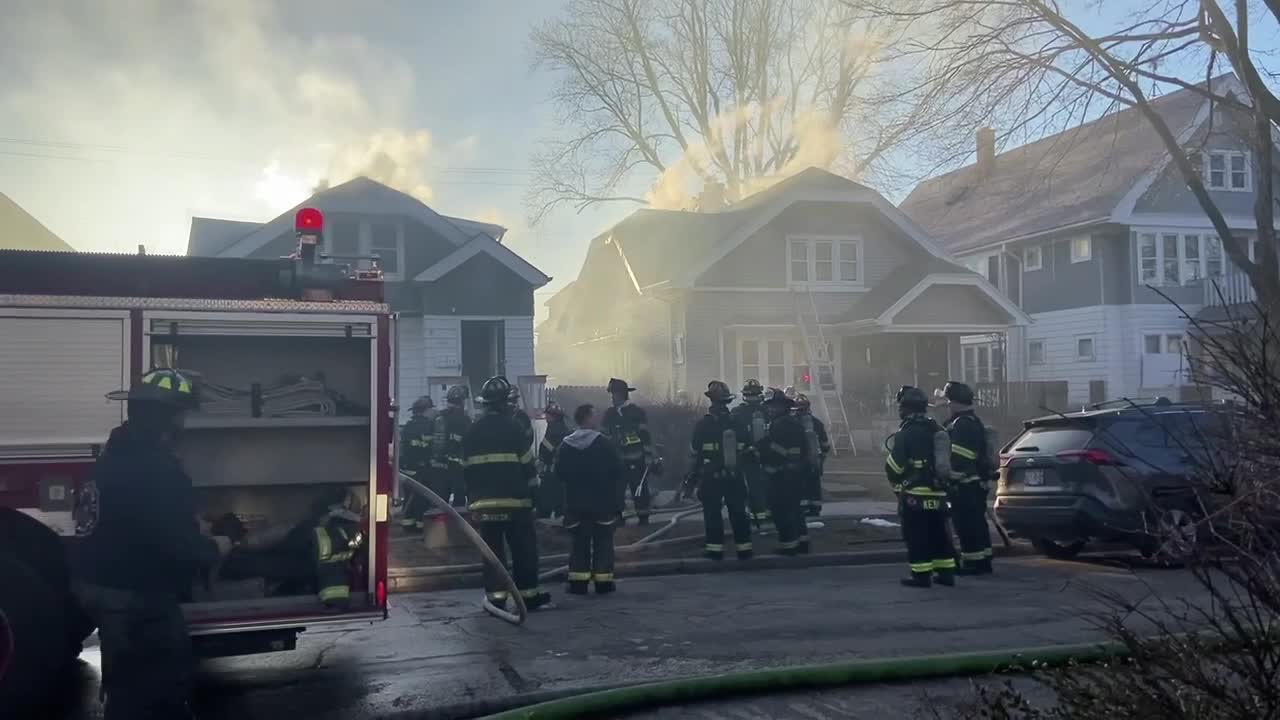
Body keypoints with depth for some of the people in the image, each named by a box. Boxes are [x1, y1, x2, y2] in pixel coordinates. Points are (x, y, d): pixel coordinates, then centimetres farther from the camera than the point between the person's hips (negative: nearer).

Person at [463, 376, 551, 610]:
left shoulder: (472, 432, 7)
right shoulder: (513, 428, -7)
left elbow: (467, 470, 10)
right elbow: (527, 464, -7)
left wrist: (472, 499, 17)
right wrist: (533, 492, 3)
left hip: (484, 502, 4)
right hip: (515, 501, -4)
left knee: (492, 548, 7)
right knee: (524, 548, 5)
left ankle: (495, 596, 6)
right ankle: (528, 594, 9)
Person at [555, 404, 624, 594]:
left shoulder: (564, 447, 0)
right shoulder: (605, 444, -10)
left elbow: (559, 473, 5)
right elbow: (618, 473, -8)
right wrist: (616, 499, 5)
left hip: (575, 504, 3)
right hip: (603, 502, -3)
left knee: (579, 543, 9)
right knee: (603, 542, 6)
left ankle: (578, 581, 6)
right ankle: (603, 580, 6)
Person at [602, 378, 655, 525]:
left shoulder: (637, 412, -4)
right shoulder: (610, 414, 11)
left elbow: (646, 436, -5)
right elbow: (607, 436, 18)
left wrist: (648, 457, -9)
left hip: (637, 460, -5)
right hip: (617, 460, 5)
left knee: (639, 490, -2)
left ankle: (643, 517, 7)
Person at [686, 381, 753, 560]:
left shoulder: (703, 424, -10)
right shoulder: (737, 422, 1)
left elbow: (694, 453, -5)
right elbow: (745, 449, 11)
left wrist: (692, 475, 4)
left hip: (711, 477, -3)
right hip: (735, 476, 3)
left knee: (712, 513, 3)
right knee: (738, 512, 8)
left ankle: (715, 547, 2)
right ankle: (743, 547, 10)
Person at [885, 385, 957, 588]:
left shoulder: (906, 432, -13)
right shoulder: (936, 430, 12)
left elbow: (893, 465, -14)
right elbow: (945, 460, 19)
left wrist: (897, 480, 5)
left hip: (915, 494, -8)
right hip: (937, 492, 8)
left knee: (916, 536, -2)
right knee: (939, 533, 14)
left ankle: (921, 575, -1)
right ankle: (946, 572, 17)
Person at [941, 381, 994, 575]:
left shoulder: (962, 424, -17)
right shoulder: (974, 421, 18)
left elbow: (958, 457, -23)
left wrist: (952, 480, -22)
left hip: (965, 485, -11)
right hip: (977, 483, 11)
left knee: (967, 524, -6)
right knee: (977, 523, 15)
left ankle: (972, 563, -2)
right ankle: (983, 561, 21)